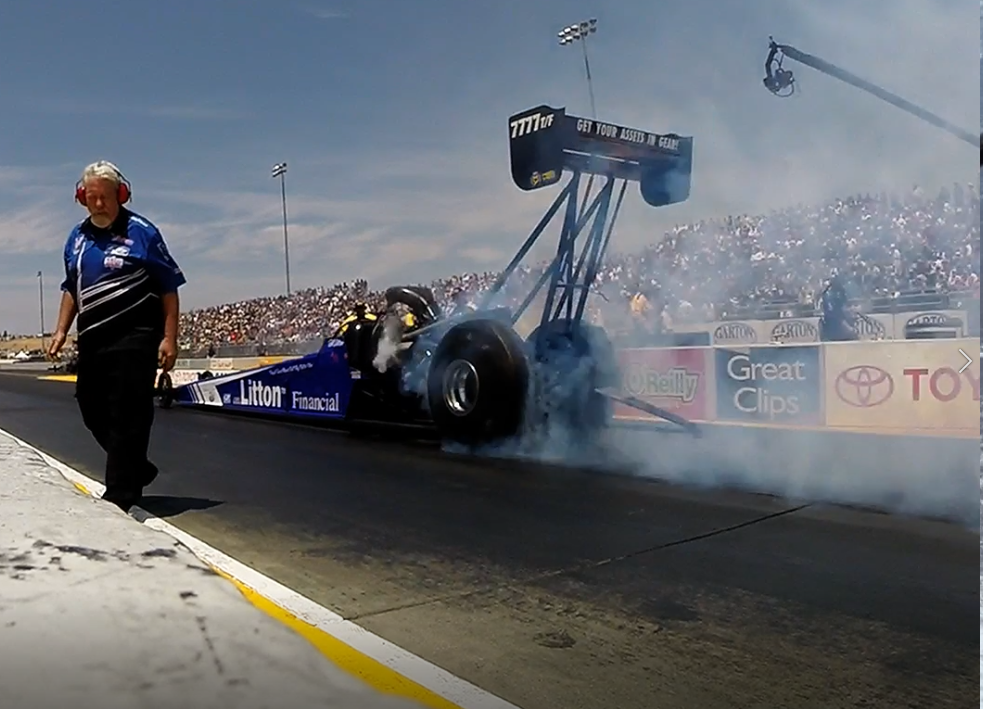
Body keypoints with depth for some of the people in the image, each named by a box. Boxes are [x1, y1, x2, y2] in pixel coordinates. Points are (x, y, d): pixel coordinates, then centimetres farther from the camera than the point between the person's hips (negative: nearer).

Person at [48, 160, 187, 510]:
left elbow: (169, 289, -6)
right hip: (92, 340, 7)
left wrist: (169, 337, -12)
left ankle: (121, 495, 3)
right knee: (93, 412, 13)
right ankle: (137, 469, 32)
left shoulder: (142, 232, -5)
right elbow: (71, 290, 24)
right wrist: (61, 331, 15)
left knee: (126, 417, -5)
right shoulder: (77, 237, 14)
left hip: (133, 340, -7)